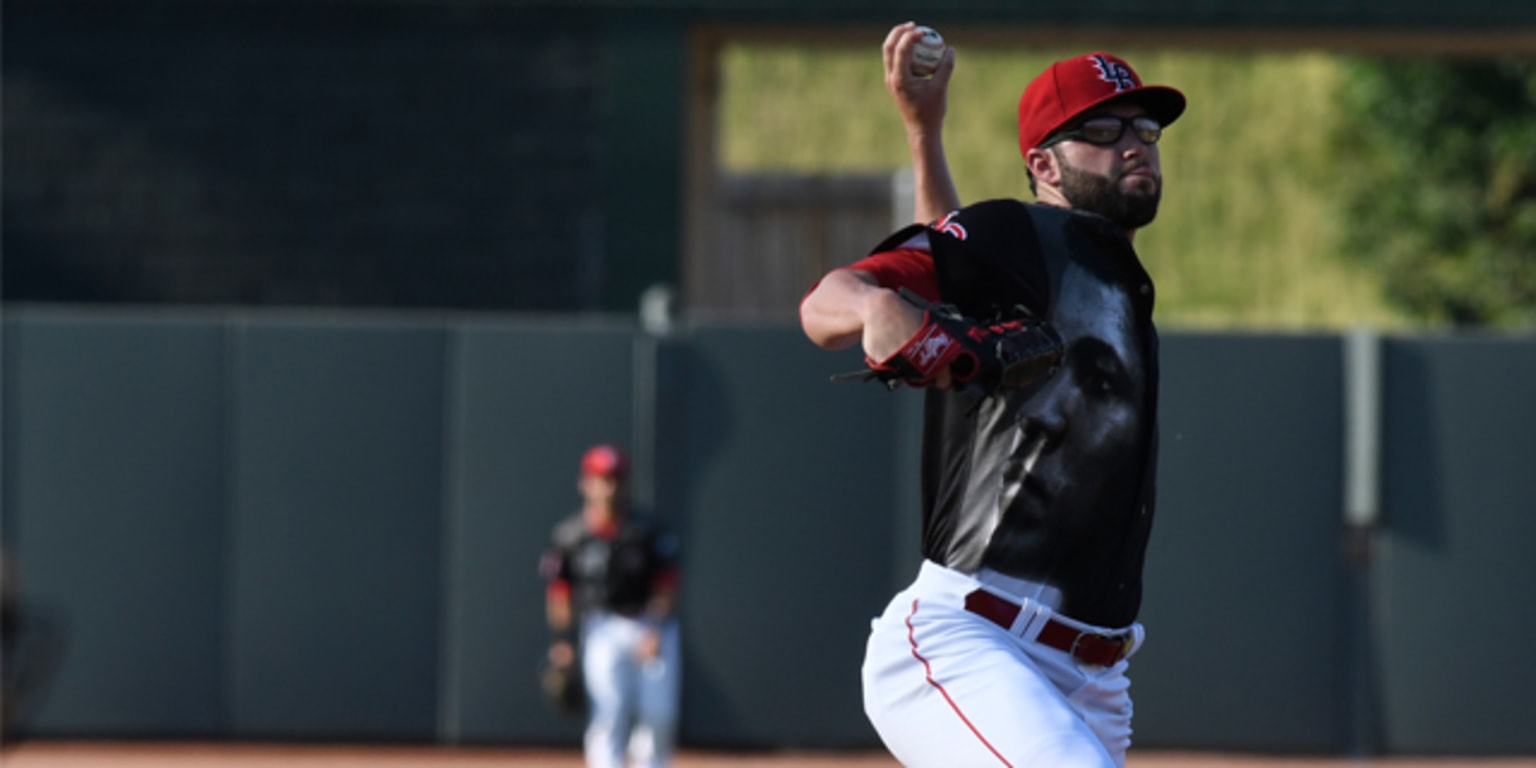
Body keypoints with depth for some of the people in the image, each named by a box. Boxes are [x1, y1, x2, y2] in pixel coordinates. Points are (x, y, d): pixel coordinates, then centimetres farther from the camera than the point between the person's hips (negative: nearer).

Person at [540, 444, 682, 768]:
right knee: (609, 712, -13)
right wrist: (563, 641, -7)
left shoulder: (649, 531, -1)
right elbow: (558, 591, 3)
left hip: (654, 628, 2)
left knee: (659, 716, -1)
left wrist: (656, 633, -15)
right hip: (603, 628, -2)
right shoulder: (570, 535, -1)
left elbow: (666, 586, -1)